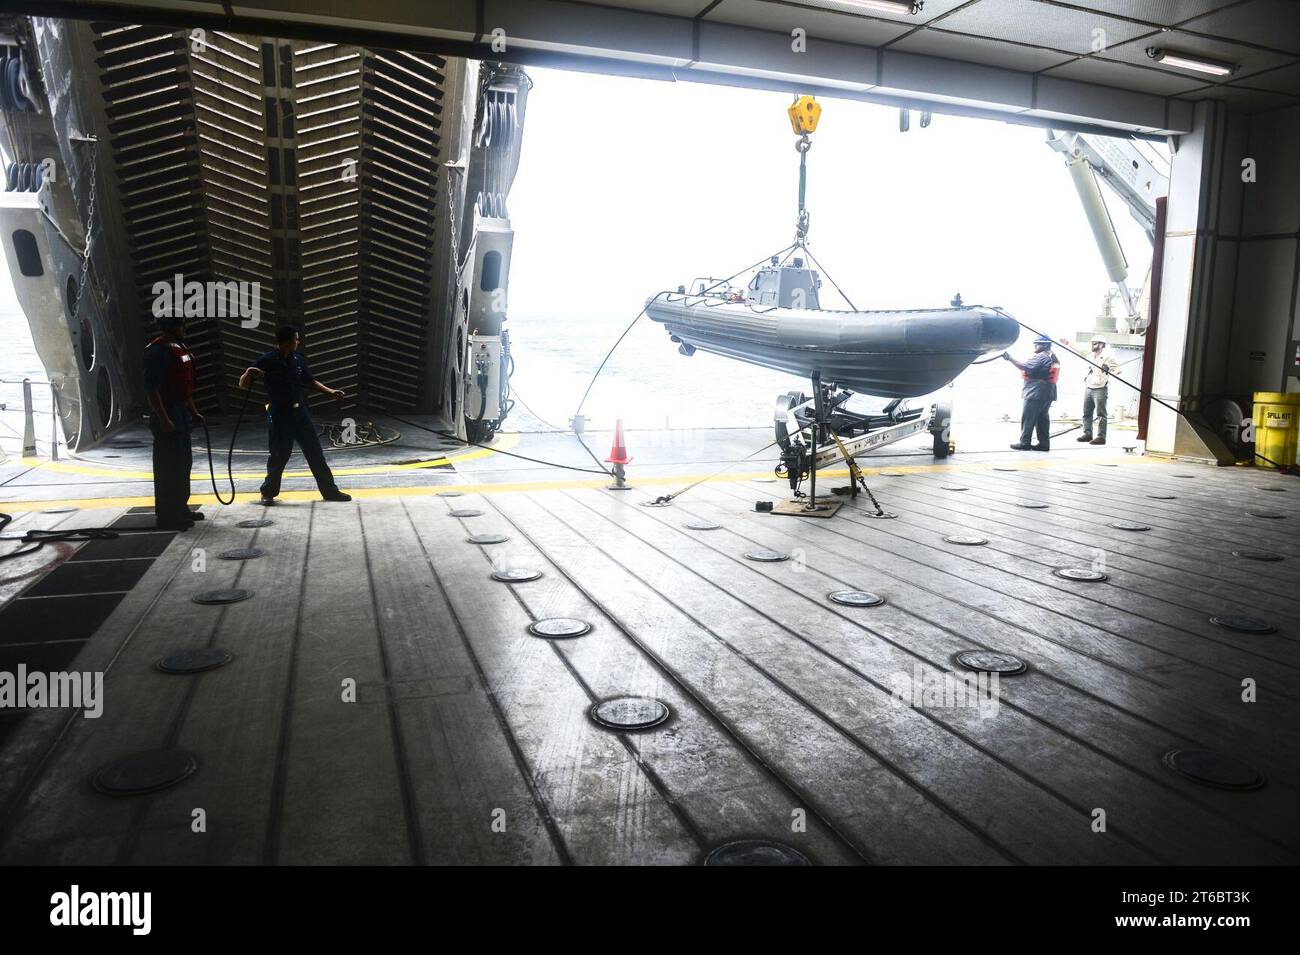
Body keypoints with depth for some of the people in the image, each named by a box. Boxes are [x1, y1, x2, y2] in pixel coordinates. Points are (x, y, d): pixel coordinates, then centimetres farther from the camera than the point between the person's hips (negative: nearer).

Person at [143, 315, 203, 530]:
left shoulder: (179, 347, 15)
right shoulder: (158, 350, -15)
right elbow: (151, 388, -21)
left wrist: (193, 412, 23)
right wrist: (163, 419, -25)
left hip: (182, 414, 10)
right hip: (167, 416, -10)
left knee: (183, 462, 17)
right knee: (168, 467, -7)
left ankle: (180, 508, 29)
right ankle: (166, 515, -2)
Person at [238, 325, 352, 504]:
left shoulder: (297, 359, 5)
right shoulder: (267, 361, -10)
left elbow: (310, 382, 18)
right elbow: (243, 384, -7)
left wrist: (330, 391, 6)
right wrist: (248, 373, -29)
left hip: (299, 411, 5)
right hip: (279, 415, -5)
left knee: (315, 451, 7)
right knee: (279, 455, -1)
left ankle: (329, 490, 15)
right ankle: (268, 492, 20)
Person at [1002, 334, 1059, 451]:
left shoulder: (1041, 357, -14)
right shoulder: (1053, 358, 17)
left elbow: (1024, 367, -21)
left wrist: (1010, 359, -20)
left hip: (1035, 393, -10)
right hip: (1047, 394, 10)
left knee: (1028, 418, -4)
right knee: (1042, 418, 11)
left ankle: (1024, 443, -2)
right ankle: (1044, 443, 10)